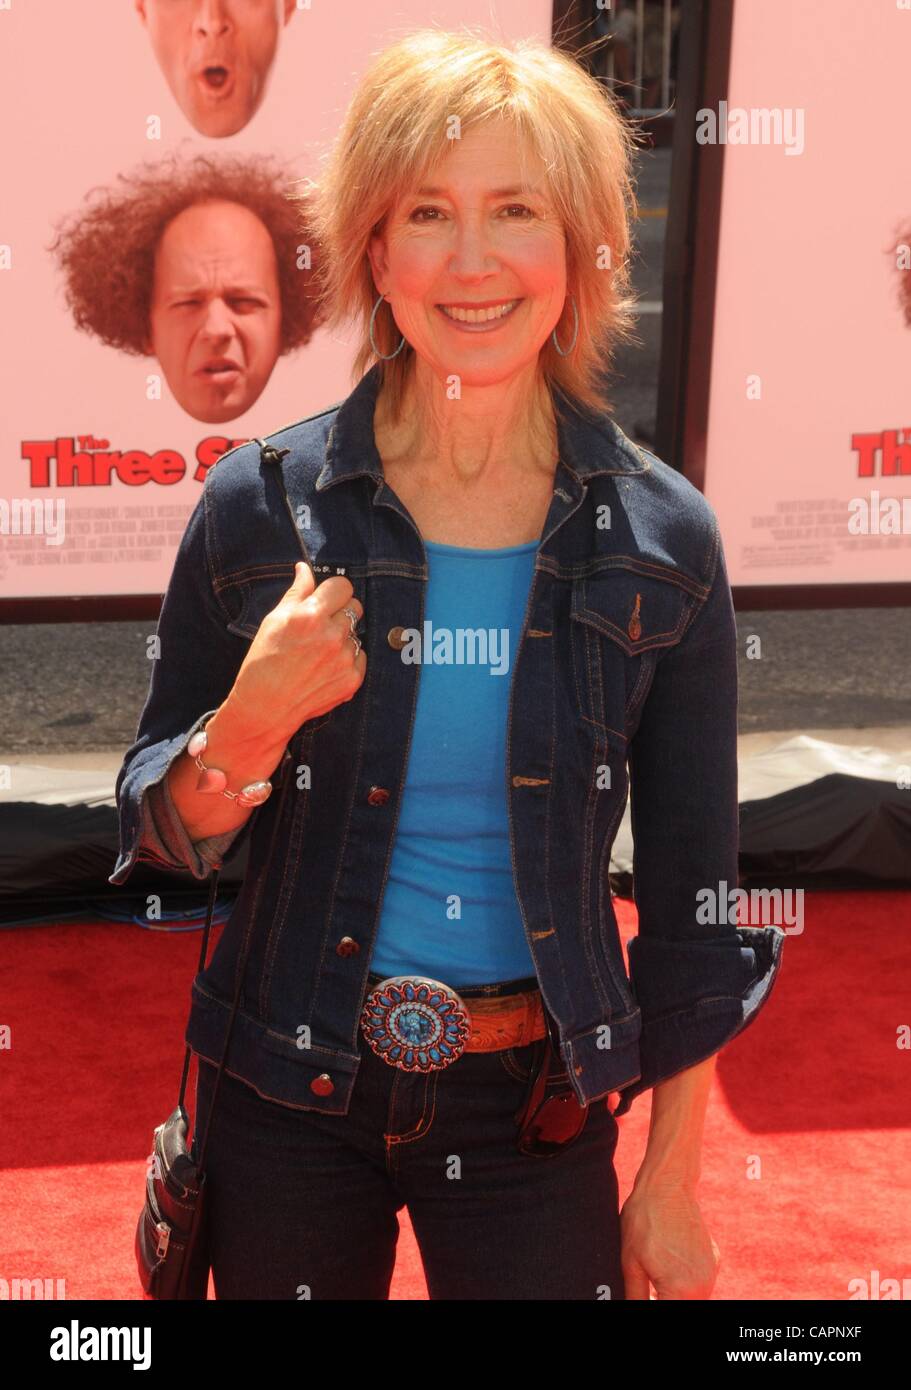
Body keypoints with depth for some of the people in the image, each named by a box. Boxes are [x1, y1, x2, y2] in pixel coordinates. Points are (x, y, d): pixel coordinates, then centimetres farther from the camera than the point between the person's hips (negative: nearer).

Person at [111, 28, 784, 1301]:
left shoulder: (662, 540, -8)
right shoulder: (262, 504, -9)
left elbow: (692, 905, -1)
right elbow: (163, 833, -1)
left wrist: (672, 1182, 1)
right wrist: (253, 722, -21)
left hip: (535, 1104, 0)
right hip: (289, 1099, 0)